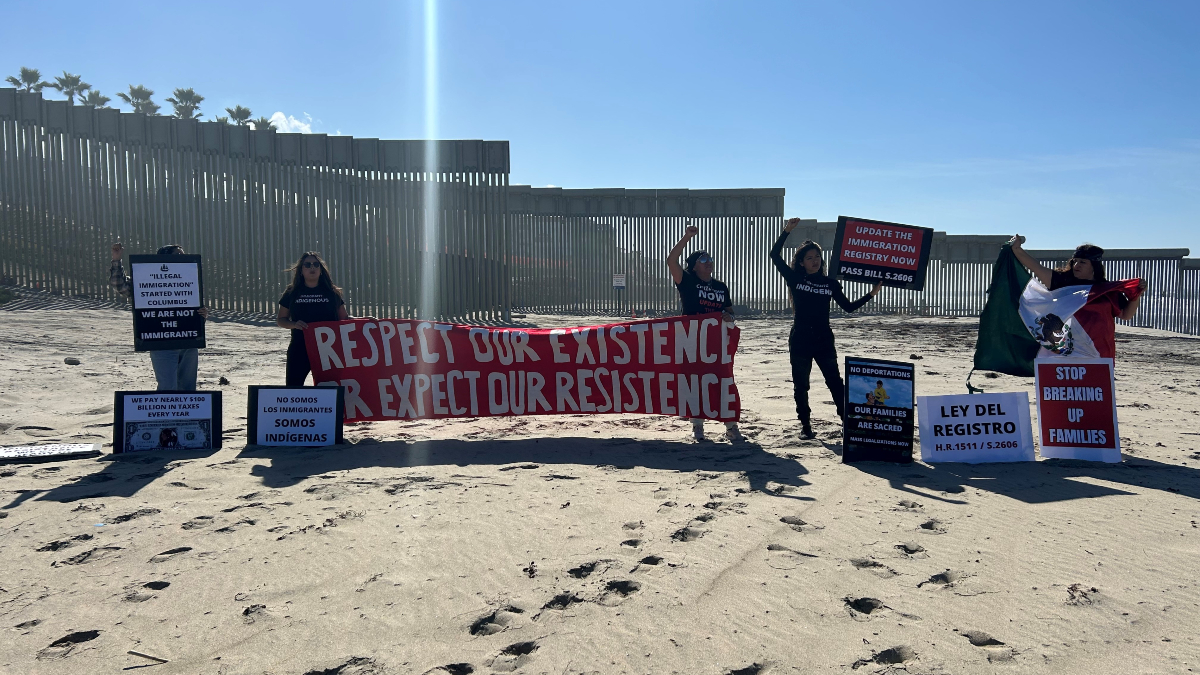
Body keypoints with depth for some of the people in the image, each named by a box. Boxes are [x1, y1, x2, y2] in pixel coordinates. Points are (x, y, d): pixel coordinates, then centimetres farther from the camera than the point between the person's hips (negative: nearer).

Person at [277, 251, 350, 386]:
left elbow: (344, 319, 8)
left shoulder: (332, 292, 7)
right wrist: (294, 324, -11)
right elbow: (280, 320, 10)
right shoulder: (292, 293, 7)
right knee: (293, 387, -3)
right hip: (299, 349, 0)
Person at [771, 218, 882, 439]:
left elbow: (848, 306, 11)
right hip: (800, 340, -1)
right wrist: (786, 231, -12)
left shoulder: (830, 283, 6)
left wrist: (870, 294, 2)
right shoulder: (795, 279, 0)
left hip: (824, 340, 1)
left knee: (835, 381, -2)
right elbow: (775, 256, -5)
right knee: (801, 385, 5)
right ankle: (805, 425, 16)